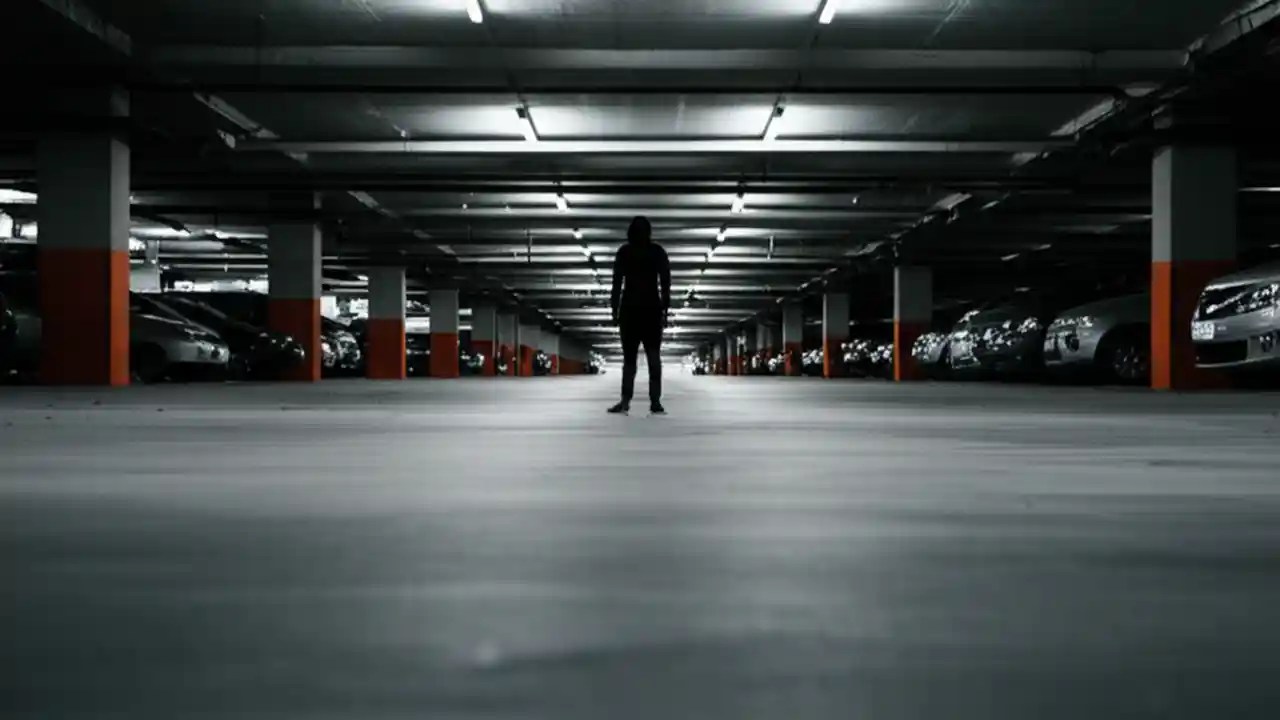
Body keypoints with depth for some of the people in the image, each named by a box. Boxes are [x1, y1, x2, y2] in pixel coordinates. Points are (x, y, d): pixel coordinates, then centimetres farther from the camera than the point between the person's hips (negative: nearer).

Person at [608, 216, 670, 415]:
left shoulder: (624, 252, 2)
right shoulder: (658, 251, 4)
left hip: (629, 309, 0)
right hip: (652, 309, 0)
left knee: (629, 357, 0)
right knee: (654, 357, 0)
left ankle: (625, 401, -8)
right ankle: (655, 402, -4)